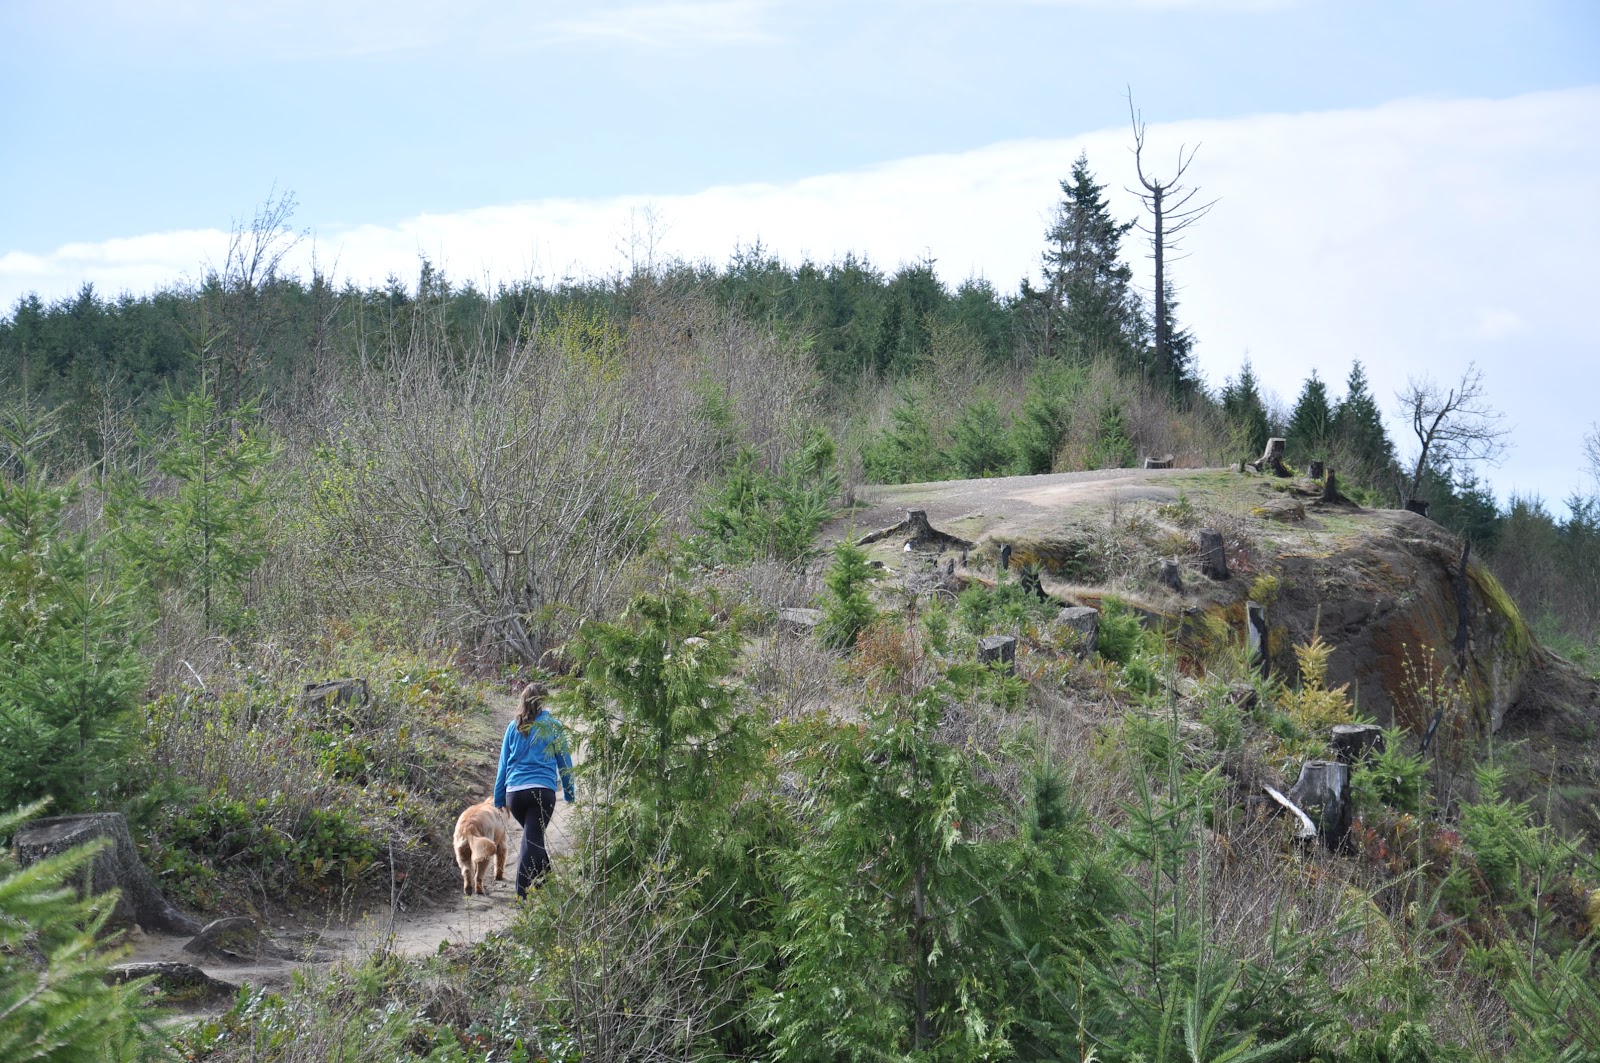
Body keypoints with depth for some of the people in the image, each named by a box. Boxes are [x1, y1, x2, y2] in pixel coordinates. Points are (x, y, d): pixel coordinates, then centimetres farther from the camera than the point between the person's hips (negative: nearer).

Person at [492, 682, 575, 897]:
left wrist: (499, 798, 19)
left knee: (533, 837, 22)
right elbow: (564, 761, 9)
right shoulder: (553, 726, 5)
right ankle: (523, 894, -11)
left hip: (514, 792, 3)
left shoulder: (513, 727, 12)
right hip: (542, 790, -3)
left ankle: (546, 878, 30)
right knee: (532, 840, -4)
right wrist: (569, 794, 18)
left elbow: (503, 764, 15)